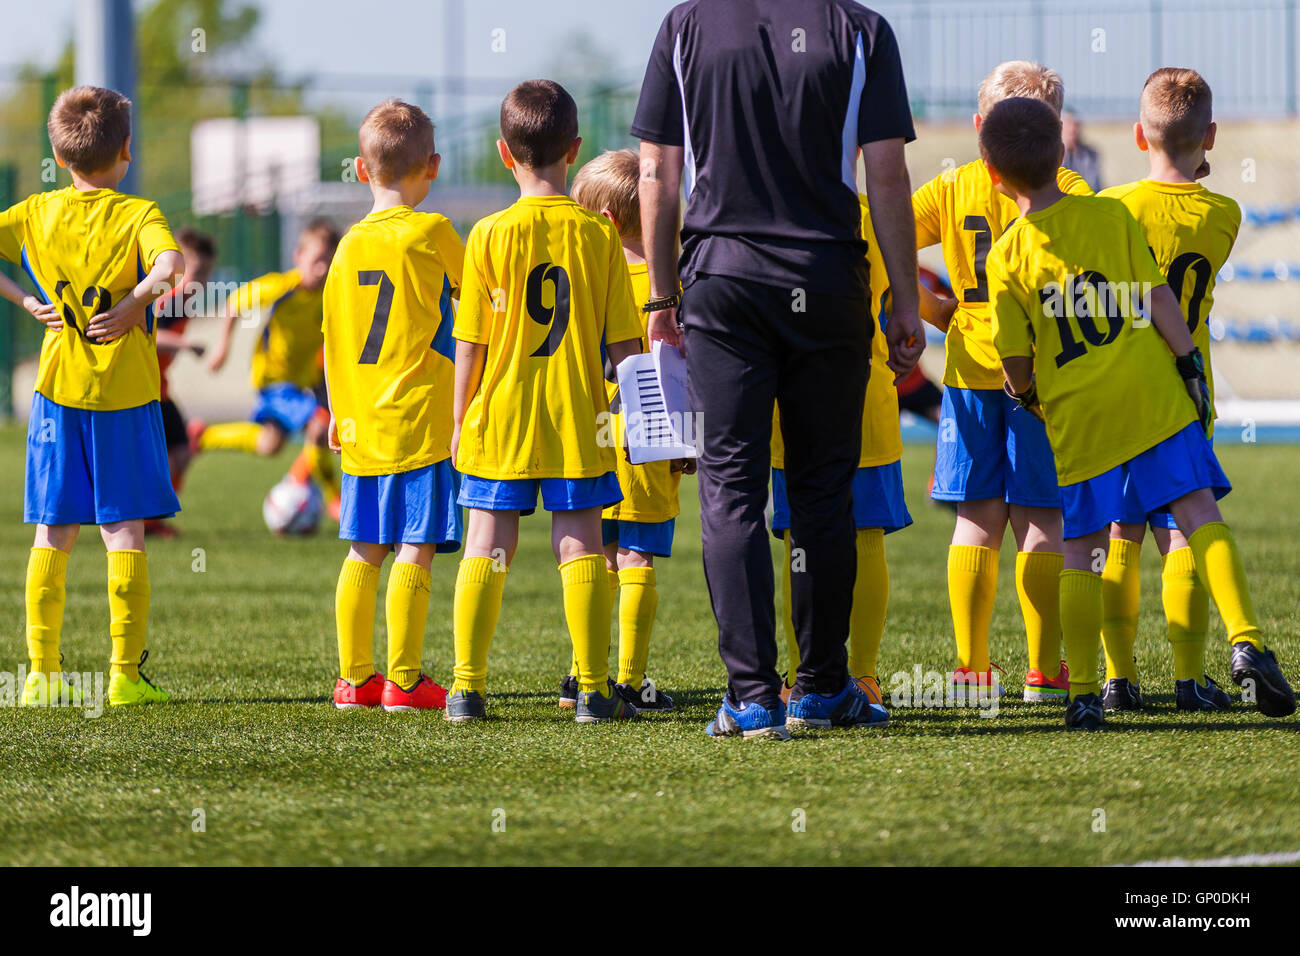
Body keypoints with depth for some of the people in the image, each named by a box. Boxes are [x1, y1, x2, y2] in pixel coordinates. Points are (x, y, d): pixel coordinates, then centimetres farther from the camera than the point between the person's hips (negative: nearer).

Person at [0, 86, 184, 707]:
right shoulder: (137, 214, -7)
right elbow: (169, 264, -27)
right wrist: (134, 304, -13)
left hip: (58, 393, 3)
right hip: (126, 395, -3)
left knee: (52, 535, 8)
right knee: (123, 533, 2)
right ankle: (125, 673, -2)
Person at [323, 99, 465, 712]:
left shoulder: (350, 245, 7)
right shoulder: (431, 233, -7)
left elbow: (333, 338, 12)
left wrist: (337, 413, 20)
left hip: (363, 425, 5)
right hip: (421, 423, -5)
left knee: (364, 552, 10)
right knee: (414, 551, -5)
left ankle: (353, 677, 13)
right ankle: (403, 680, -7)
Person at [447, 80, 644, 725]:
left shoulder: (490, 236, -5)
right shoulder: (598, 234, -3)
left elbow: (469, 343, -3)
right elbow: (622, 340, -1)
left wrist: (460, 421, 6)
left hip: (500, 421, 0)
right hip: (577, 418, 0)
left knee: (486, 548, 5)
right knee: (580, 546, 4)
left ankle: (468, 685, 1)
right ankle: (593, 689, 2)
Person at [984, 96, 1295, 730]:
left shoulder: (1007, 258, -1)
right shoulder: (1112, 216, 2)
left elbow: (1015, 356, 2)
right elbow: (1159, 297, 0)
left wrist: (1027, 394, 22)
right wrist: (1190, 362, 6)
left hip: (1076, 416, 0)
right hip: (1154, 395, 0)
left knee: (1081, 551, 8)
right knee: (1199, 513, -4)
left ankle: (1083, 693, 8)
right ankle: (1245, 641, -23)